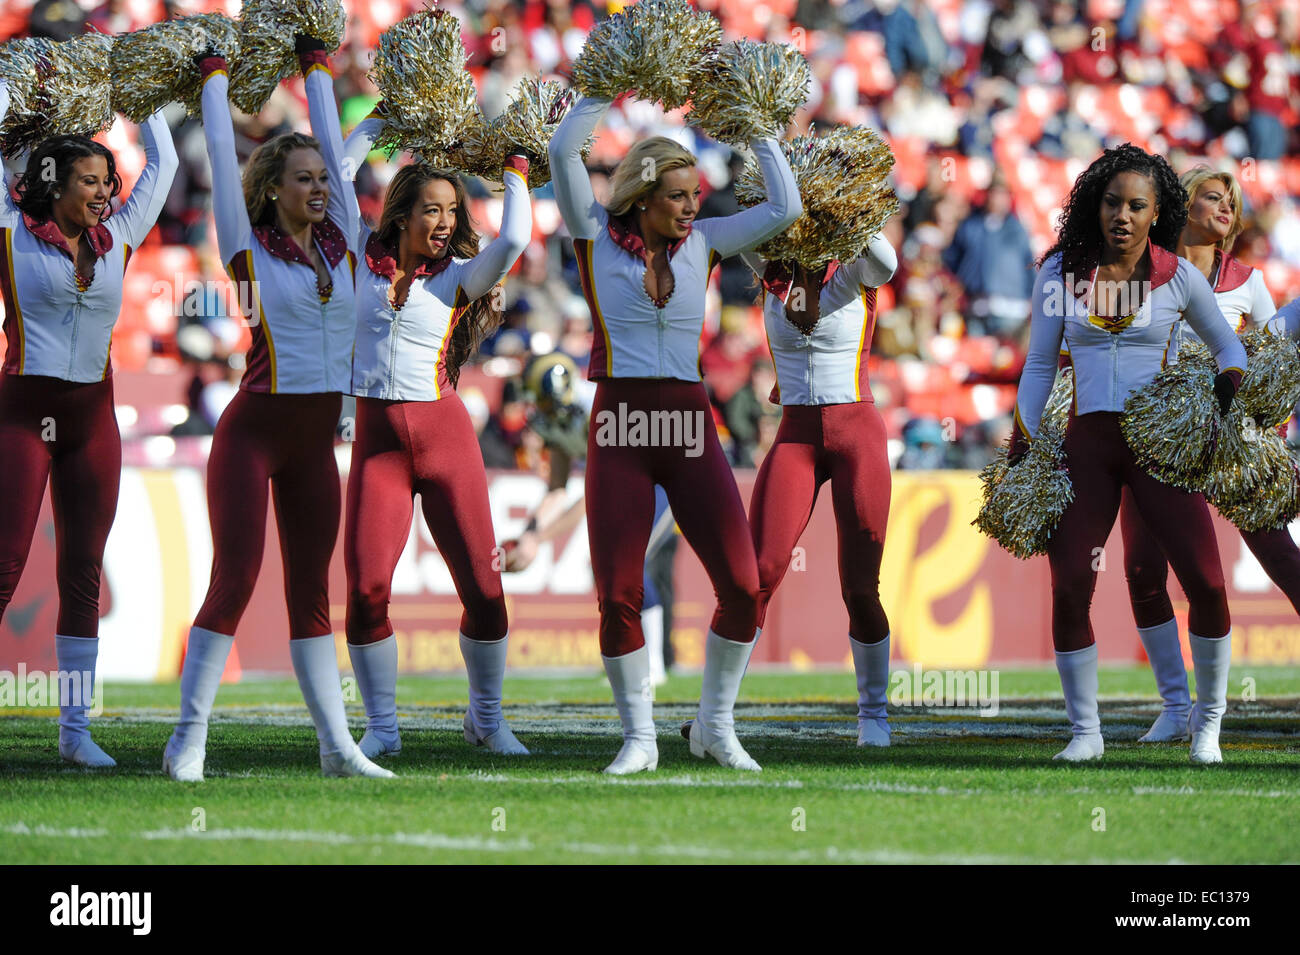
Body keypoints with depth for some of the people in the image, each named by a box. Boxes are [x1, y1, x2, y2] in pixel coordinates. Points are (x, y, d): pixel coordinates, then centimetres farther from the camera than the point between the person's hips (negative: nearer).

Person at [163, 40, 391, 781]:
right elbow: (223, 156, 1)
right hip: (253, 433, -5)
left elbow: (333, 145, 16)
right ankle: (190, 740, -7)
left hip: (315, 443, 5)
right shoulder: (250, 248, -3)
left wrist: (317, 70, 21)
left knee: (313, 594, 7)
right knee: (234, 582, -10)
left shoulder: (341, 244, 8)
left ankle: (338, 744, 6)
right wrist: (215, 79, 10)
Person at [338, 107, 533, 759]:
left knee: (482, 587, -2)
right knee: (365, 587, -9)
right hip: (377, 441, 1)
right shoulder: (367, 255, 6)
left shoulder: (459, 277, 1)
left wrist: (516, 171, -4)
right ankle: (381, 727, 3)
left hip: (445, 435, -1)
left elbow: (514, 241, -16)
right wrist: (378, 122, 16)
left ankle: (487, 719, 15)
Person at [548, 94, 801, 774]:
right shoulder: (597, 235, 1)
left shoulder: (702, 243, 8)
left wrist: (757, 128, 8)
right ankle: (639, 737, 10)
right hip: (618, 431, -2)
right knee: (618, 596, -6)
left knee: (742, 587, -7)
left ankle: (715, 725, 11)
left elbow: (784, 208, 5)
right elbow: (563, 151, -10)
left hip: (690, 431, 2)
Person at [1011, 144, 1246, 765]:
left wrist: (1228, 406, -2)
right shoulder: (1061, 271, 3)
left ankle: (1208, 721, 7)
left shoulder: (1178, 278, 0)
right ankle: (1084, 731, 5)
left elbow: (1229, 348, 15)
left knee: (1207, 584, -13)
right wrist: (1020, 451, 7)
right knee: (1069, 590, -11)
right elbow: (1039, 365, 11)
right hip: (1088, 440, 1)